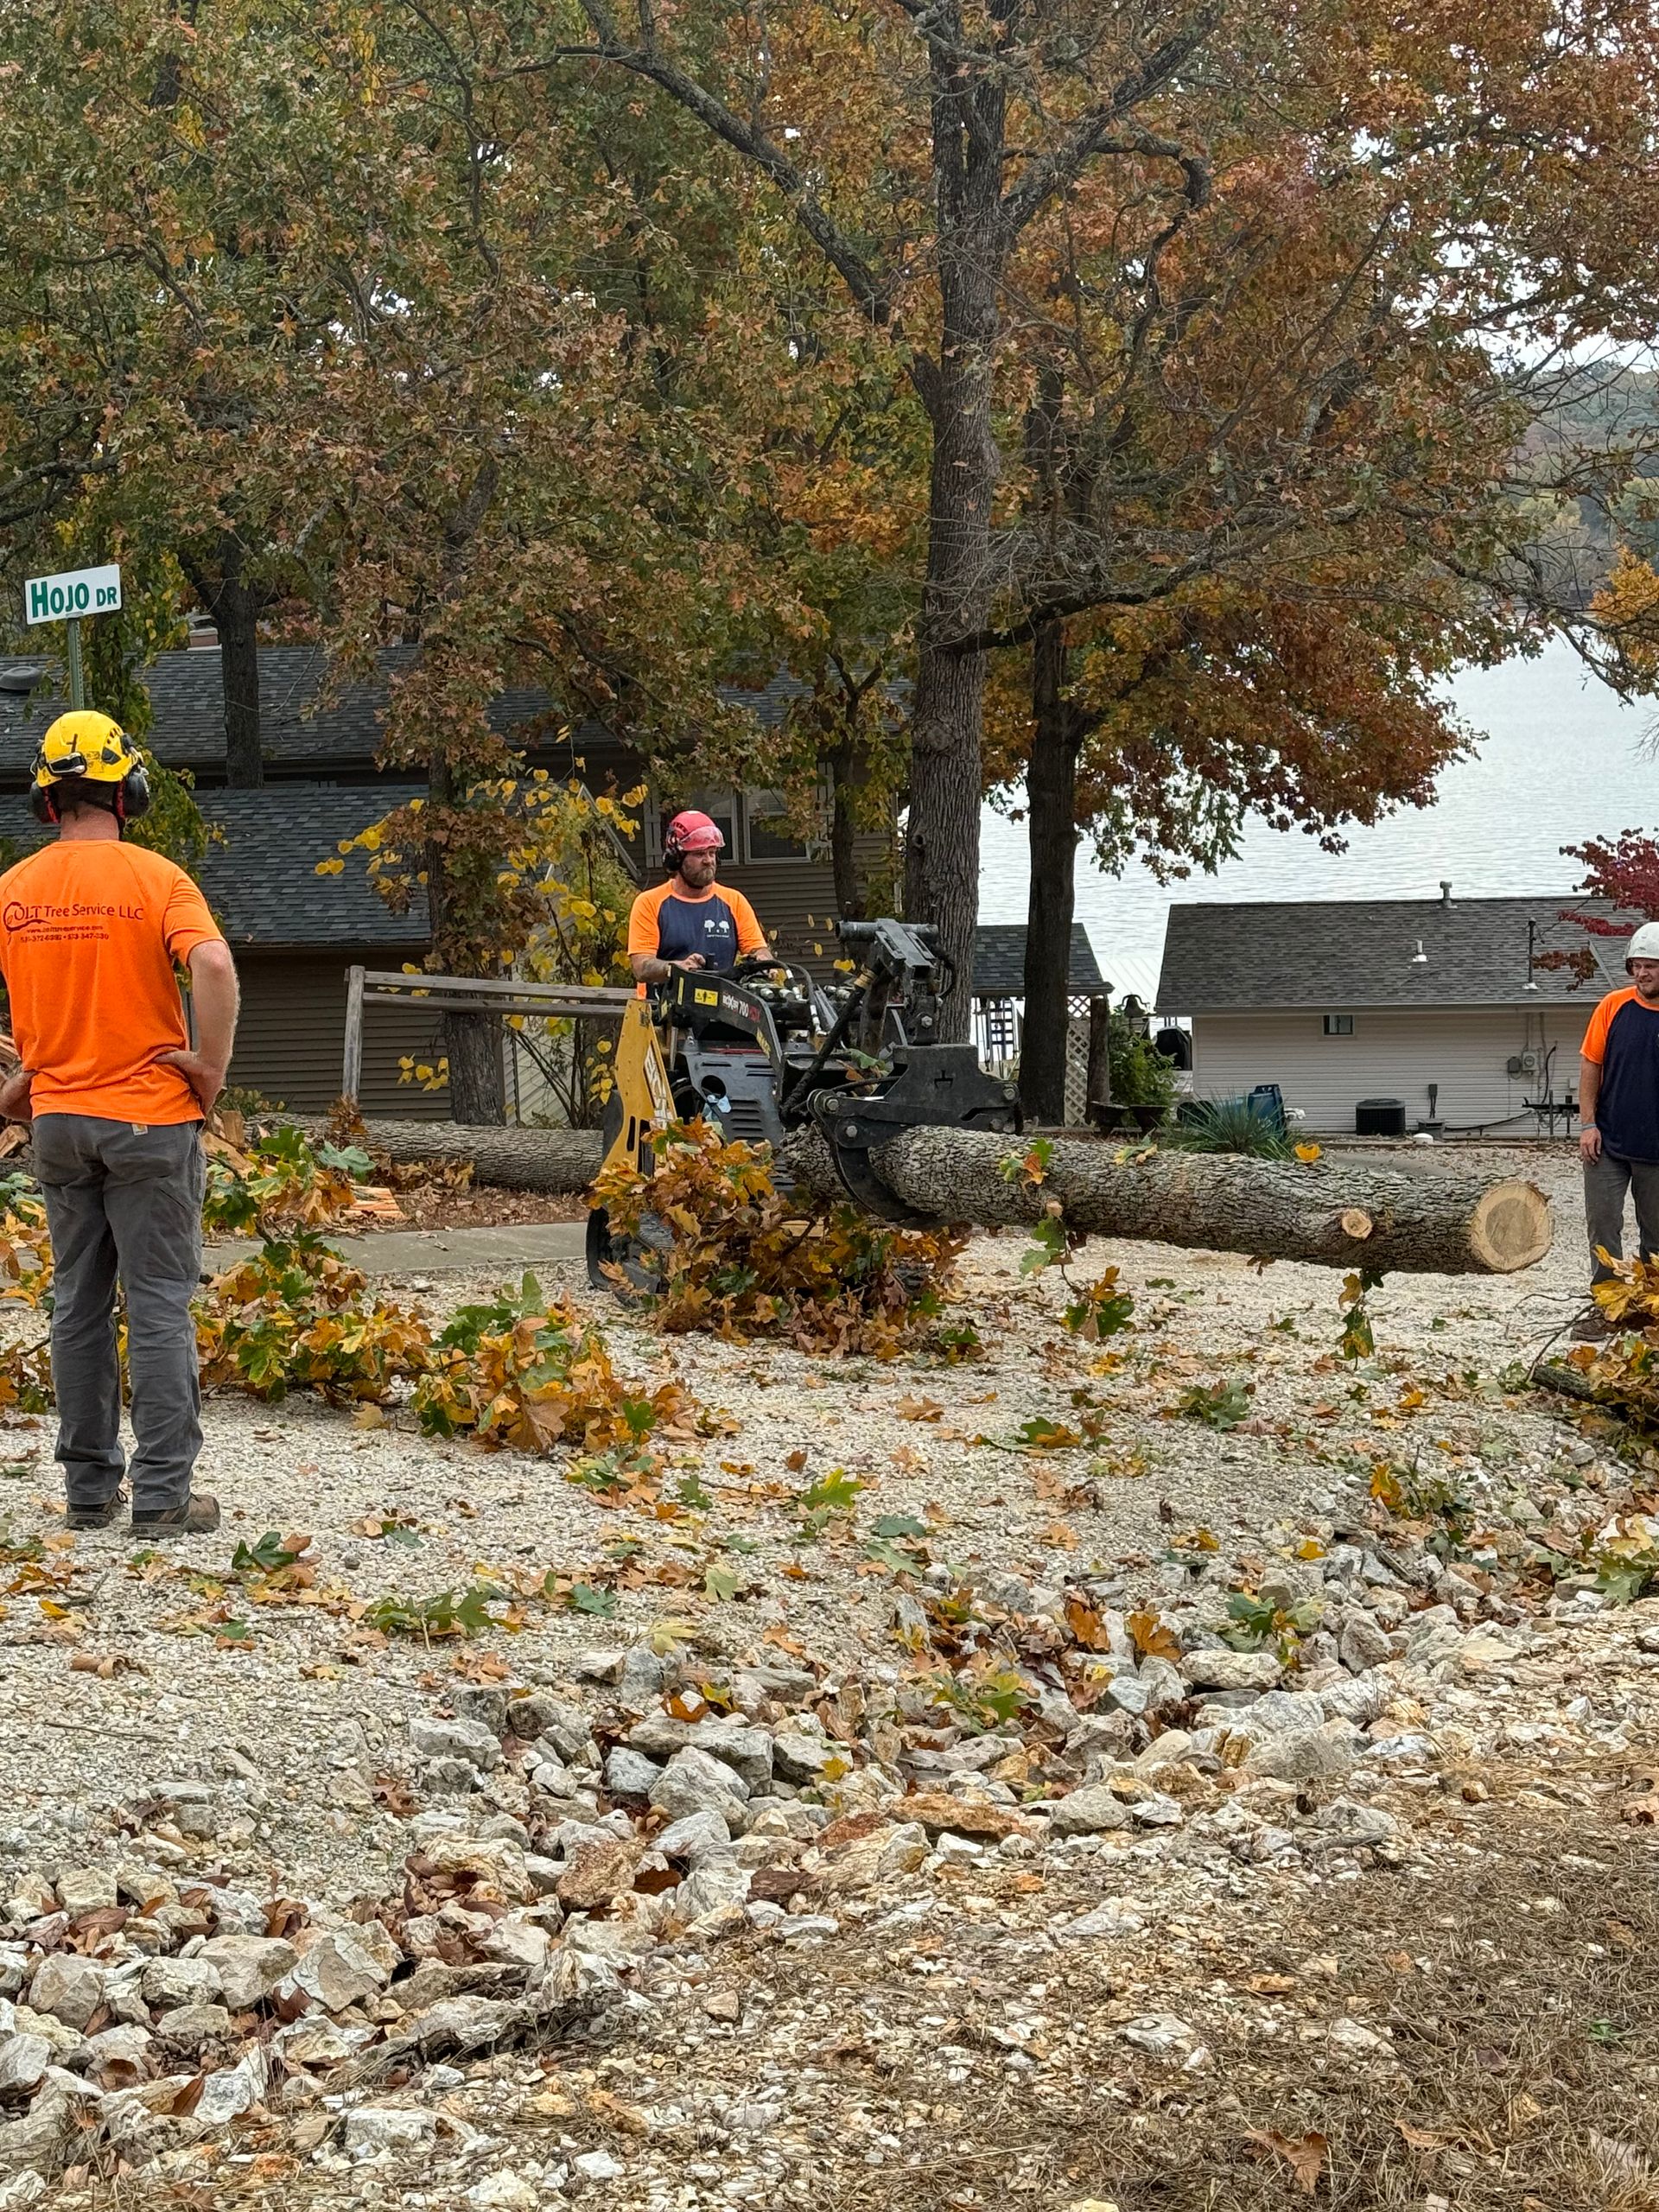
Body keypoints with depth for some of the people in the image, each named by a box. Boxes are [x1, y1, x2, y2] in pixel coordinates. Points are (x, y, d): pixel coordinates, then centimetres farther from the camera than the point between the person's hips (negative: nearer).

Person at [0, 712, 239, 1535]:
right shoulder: (153, 878, -10)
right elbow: (213, 965, -25)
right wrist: (211, 1066, -14)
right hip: (149, 1120, -4)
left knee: (78, 1307, 12)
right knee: (160, 1308, 0)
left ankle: (87, 1489, 16)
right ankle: (162, 1496, -1)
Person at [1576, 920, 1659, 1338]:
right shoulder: (1614, 1007, -4)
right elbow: (1591, 1066, 1)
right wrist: (1588, 1124, -5)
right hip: (1607, 1145, 0)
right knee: (1603, 1224, 2)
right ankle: (1605, 1303, 9)